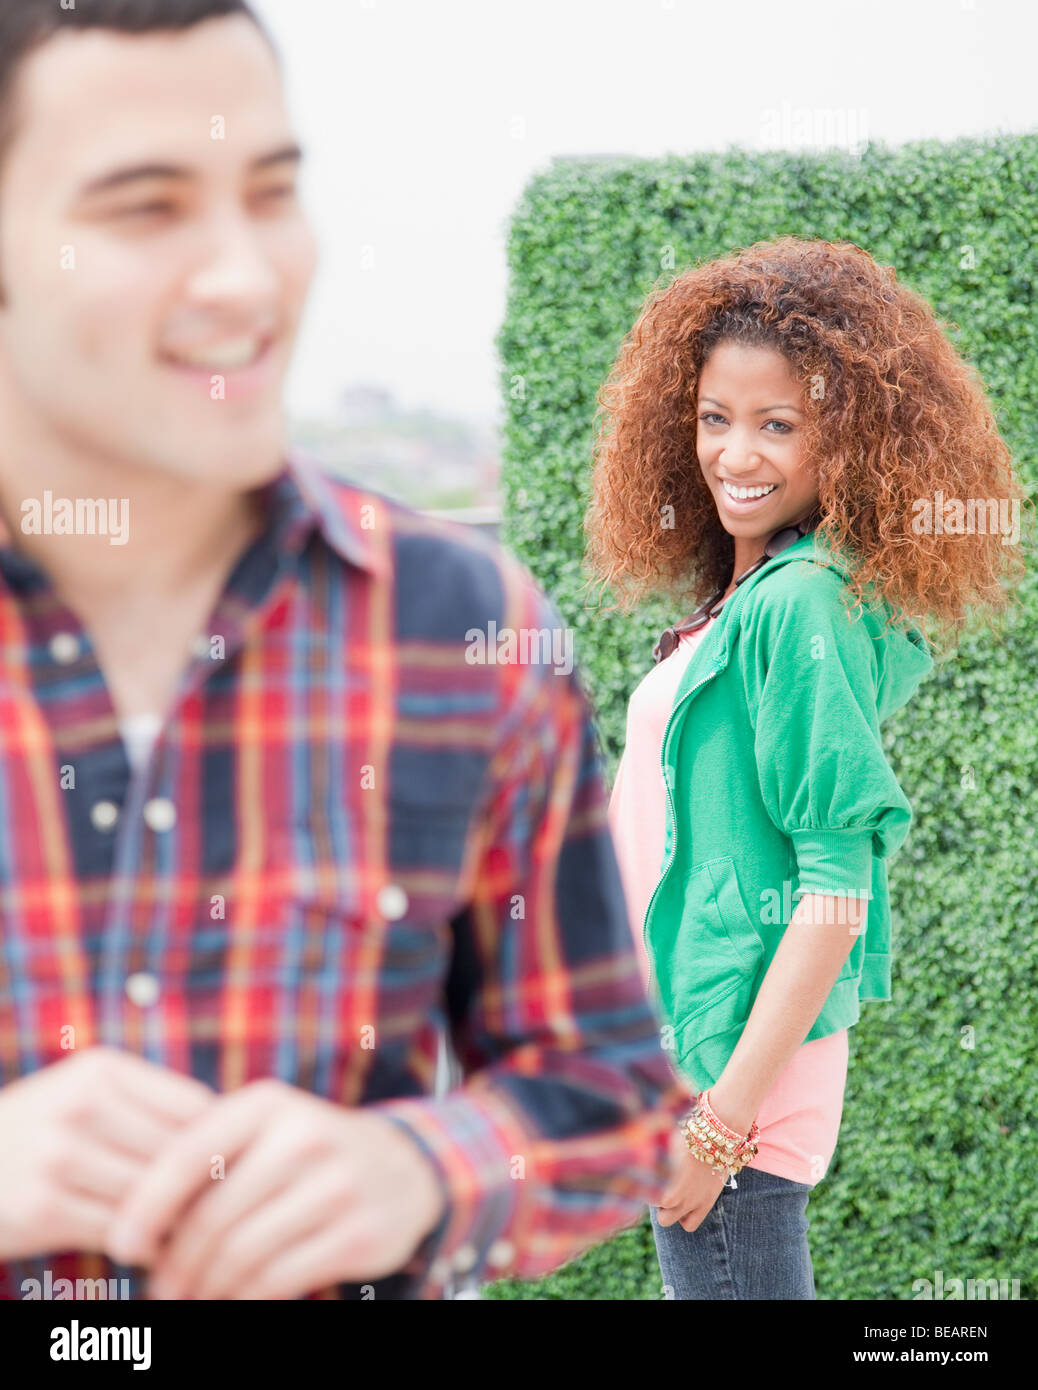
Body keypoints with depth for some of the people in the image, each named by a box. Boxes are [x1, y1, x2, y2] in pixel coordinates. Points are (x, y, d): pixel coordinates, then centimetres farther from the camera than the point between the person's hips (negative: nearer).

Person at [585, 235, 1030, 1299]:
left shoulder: (803, 605, -16)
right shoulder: (745, 594, 11)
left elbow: (836, 891, -19)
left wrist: (726, 1112, -19)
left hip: (735, 1057, -9)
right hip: (680, 1052, 9)